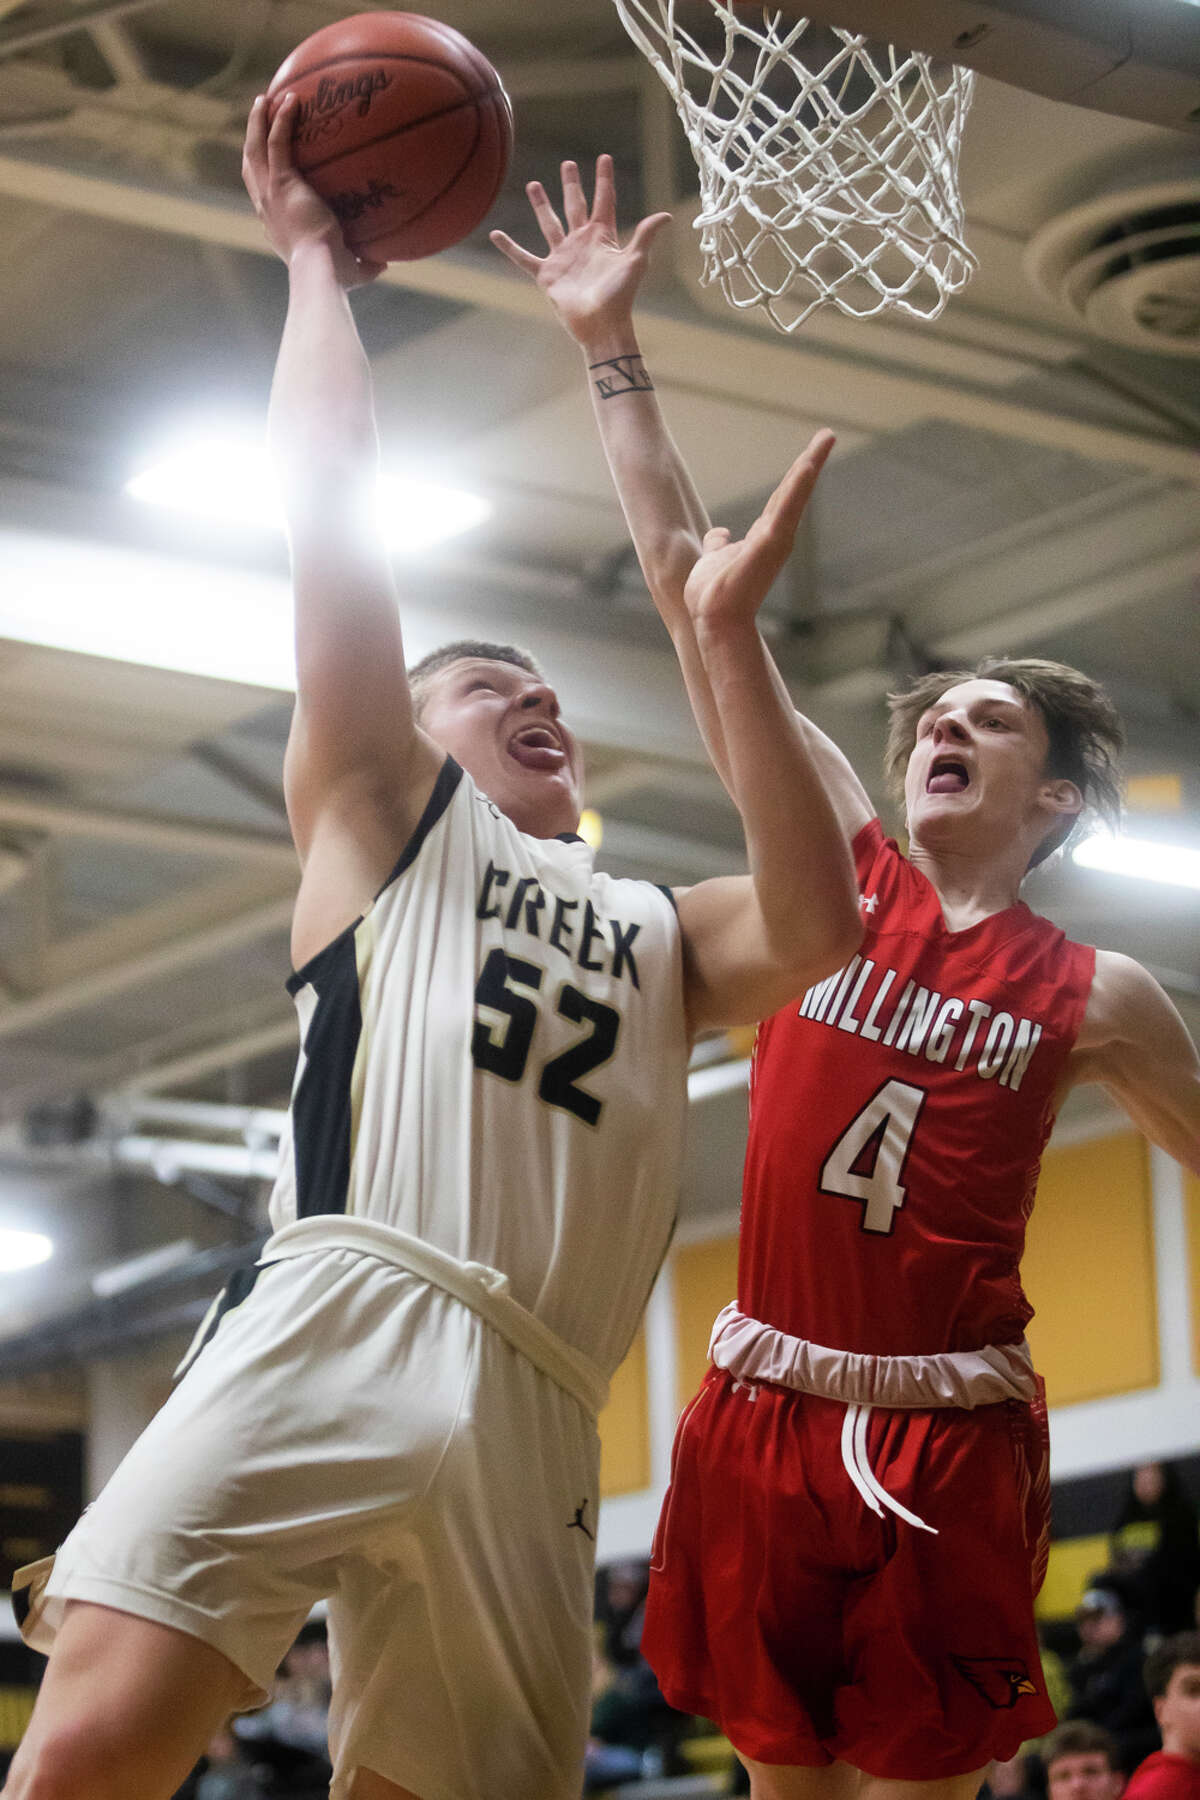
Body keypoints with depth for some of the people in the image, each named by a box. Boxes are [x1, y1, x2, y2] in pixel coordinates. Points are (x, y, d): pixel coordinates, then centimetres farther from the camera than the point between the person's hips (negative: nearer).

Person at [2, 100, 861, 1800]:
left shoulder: (658, 932, 30)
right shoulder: (387, 817, 23)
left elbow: (816, 922, 7)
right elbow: (332, 512, 12)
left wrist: (729, 639, 5)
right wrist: (313, 260, 19)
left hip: (534, 1408, 5)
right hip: (340, 1326, -4)